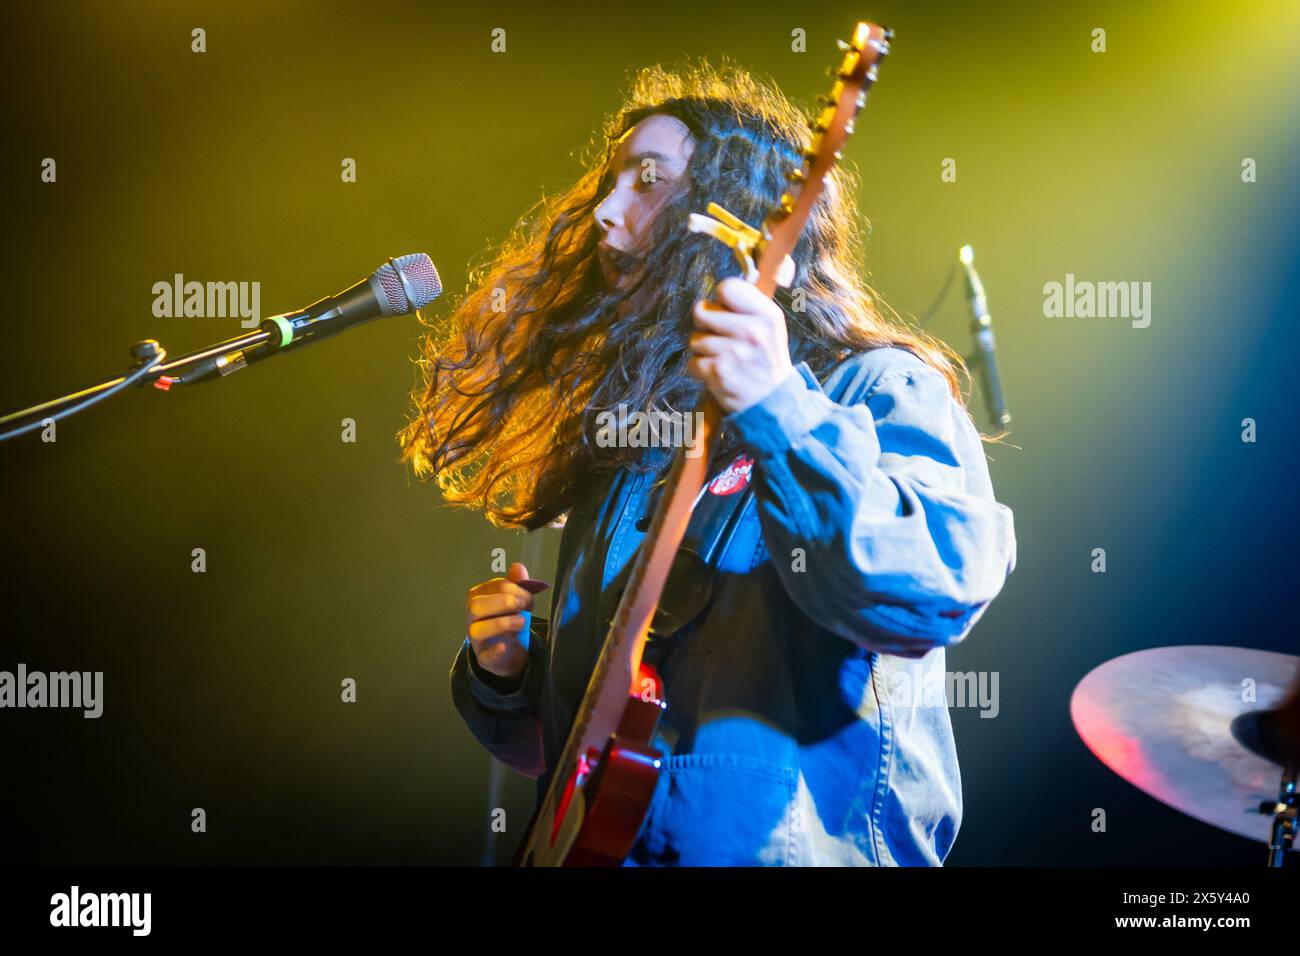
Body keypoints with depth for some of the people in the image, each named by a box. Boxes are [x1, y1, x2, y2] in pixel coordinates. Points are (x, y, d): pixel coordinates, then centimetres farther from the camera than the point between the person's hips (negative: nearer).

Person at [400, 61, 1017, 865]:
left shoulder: (876, 390, -2)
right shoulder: (615, 423, 15)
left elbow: (938, 594, -20)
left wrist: (780, 413, -25)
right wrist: (504, 670, 4)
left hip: (794, 844, -5)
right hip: (607, 838, 6)